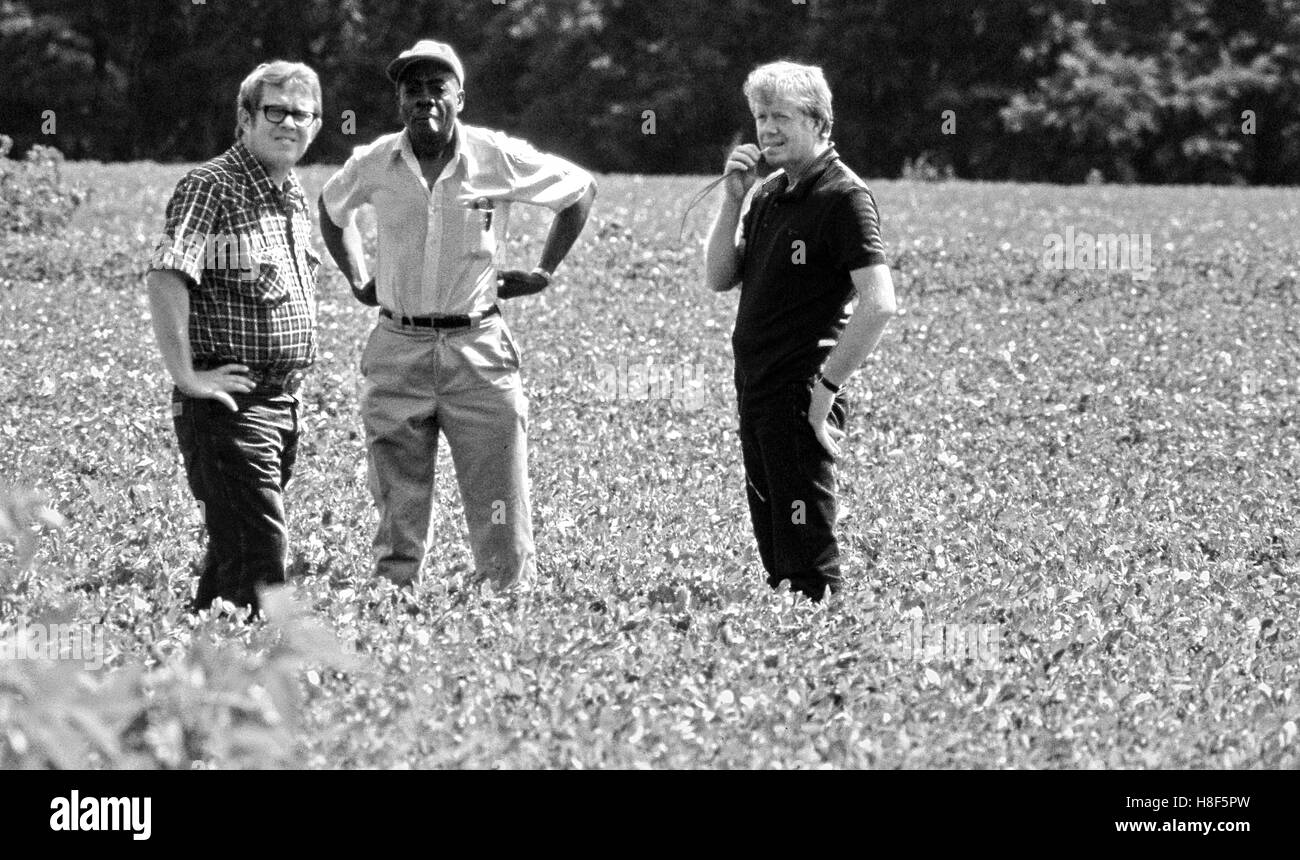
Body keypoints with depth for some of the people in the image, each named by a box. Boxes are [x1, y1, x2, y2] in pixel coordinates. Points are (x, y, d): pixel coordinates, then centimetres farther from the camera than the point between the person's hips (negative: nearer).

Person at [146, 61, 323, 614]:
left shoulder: (295, 199, 15)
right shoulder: (211, 188, -12)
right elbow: (165, 278, -25)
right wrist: (186, 376, -26)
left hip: (284, 403, 9)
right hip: (230, 403, -9)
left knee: (234, 549, 13)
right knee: (259, 554, -13)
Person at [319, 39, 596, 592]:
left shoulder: (500, 160, -5)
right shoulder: (373, 165, 1)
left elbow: (580, 189, 12)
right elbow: (331, 209, 25)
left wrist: (544, 271, 10)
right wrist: (357, 280, 18)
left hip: (478, 351, -1)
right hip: (396, 353, 2)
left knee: (501, 525, -3)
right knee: (397, 527, 4)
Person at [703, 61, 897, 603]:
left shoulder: (843, 196, -12)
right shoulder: (769, 193, 14)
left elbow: (879, 304, -20)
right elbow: (719, 278, 13)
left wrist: (828, 386, -18)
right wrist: (734, 198, 1)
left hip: (802, 394, -9)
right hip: (755, 386, 9)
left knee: (807, 558, -8)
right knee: (772, 543, 13)